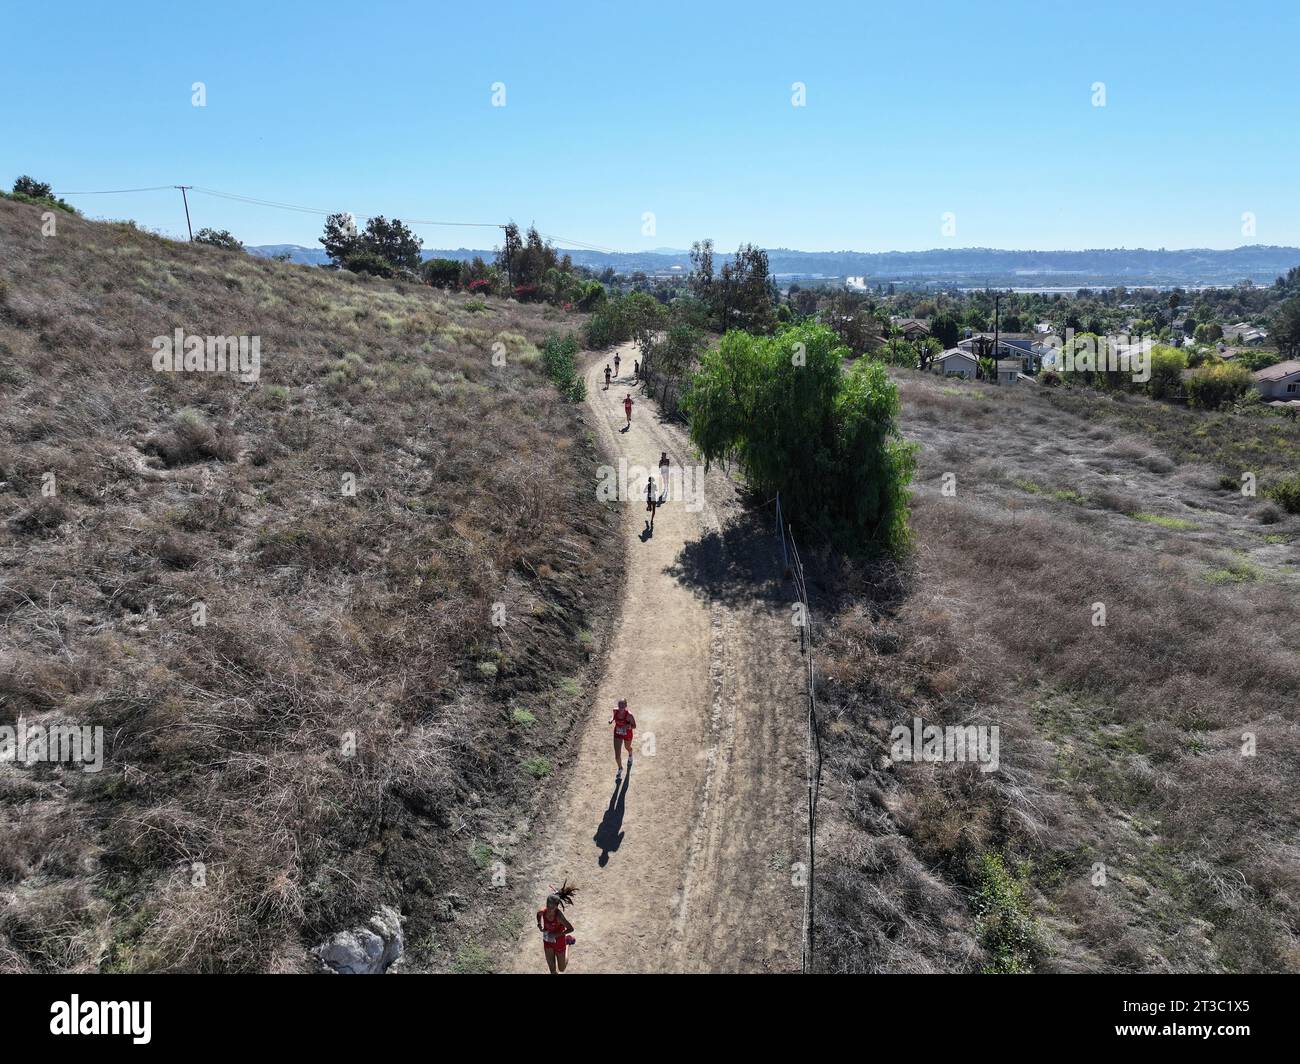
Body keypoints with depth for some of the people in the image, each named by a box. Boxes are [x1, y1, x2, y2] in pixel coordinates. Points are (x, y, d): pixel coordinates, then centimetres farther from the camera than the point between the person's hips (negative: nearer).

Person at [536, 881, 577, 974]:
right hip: (548, 942, 3)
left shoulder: (559, 915, -37)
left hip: (559, 942, -3)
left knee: (562, 969, 22)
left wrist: (556, 934, -31)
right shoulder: (543, 912, -22)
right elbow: (538, 913, 4)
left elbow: (571, 928, -29)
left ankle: (568, 941, 40)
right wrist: (539, 924, -8)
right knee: (552, 970, 12)